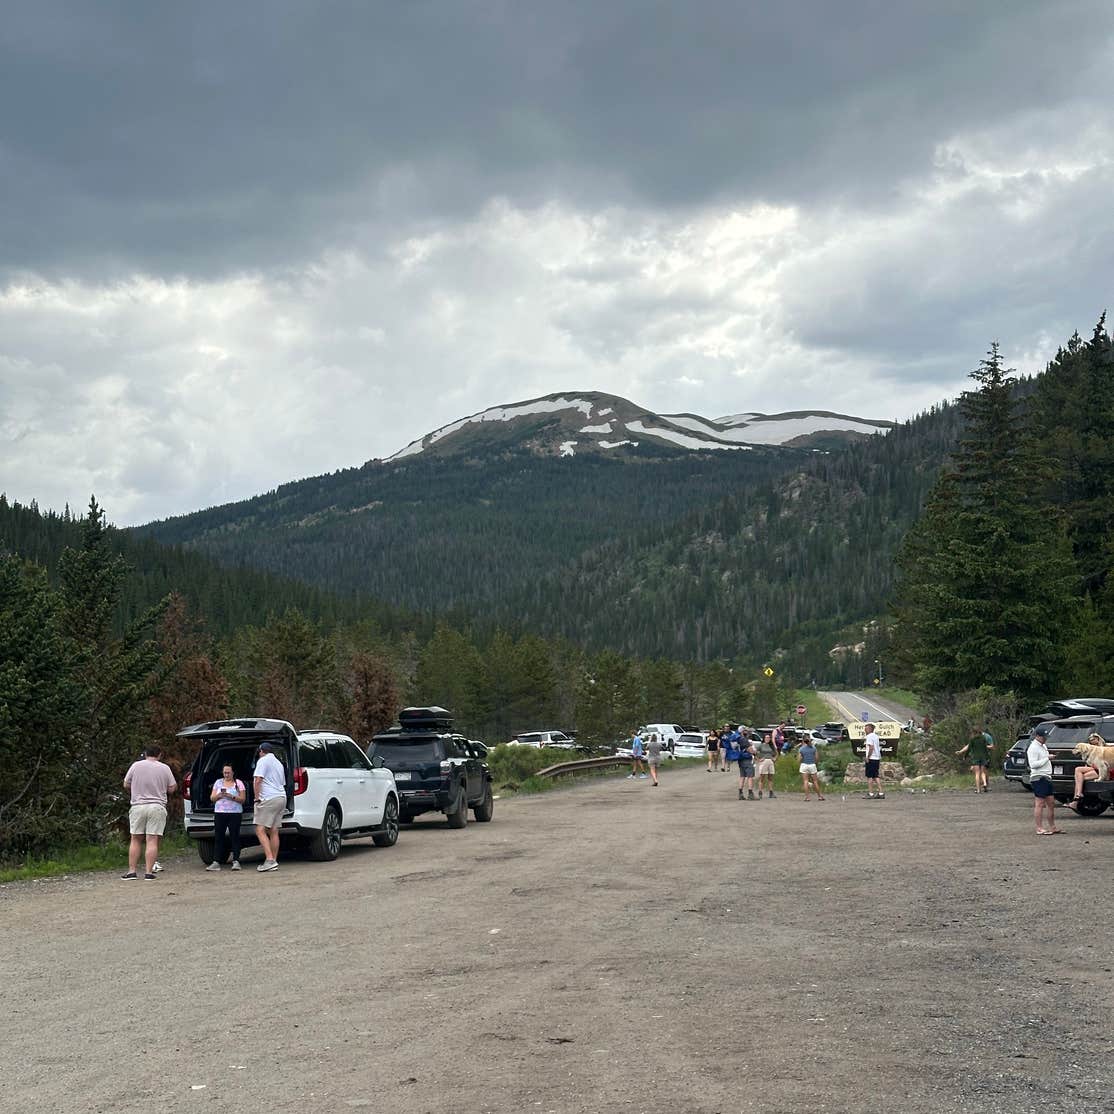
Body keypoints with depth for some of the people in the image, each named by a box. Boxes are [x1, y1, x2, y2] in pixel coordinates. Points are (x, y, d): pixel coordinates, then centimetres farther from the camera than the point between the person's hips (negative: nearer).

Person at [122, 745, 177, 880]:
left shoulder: (136, 765, 2)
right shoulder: (164, 768, 1)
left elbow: (126, 785, 9)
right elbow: (172, 788, 4)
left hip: (137, 807, 1)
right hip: (157, 807, -1)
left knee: (135, 840, 9)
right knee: (152, 841, -2)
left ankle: (131, 871, 7)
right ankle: (149, 872, -5)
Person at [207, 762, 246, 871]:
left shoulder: (238, 783, 5)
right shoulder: (218, 782, 14)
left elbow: (243, 799, 0)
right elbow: (212, 798, 10)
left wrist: (232, 797, -16)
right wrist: (219, 795, -10)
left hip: (235, 813, -3)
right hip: (219, 813, 3)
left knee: (234, 837, -6)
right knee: (219, 838, 0)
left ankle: (236, 861, -6)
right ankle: (217, 862, -1)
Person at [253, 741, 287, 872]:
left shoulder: (263, 761, -3)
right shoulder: (279, 763, 24)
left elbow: (257, 781, -14)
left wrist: (257, 797, -8)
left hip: (269, 799, -9)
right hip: (282, 797, 9)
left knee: (260, 830, -10)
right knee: (274, 831, 8)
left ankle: (270, 860, -21)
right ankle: (273, 862, 7)